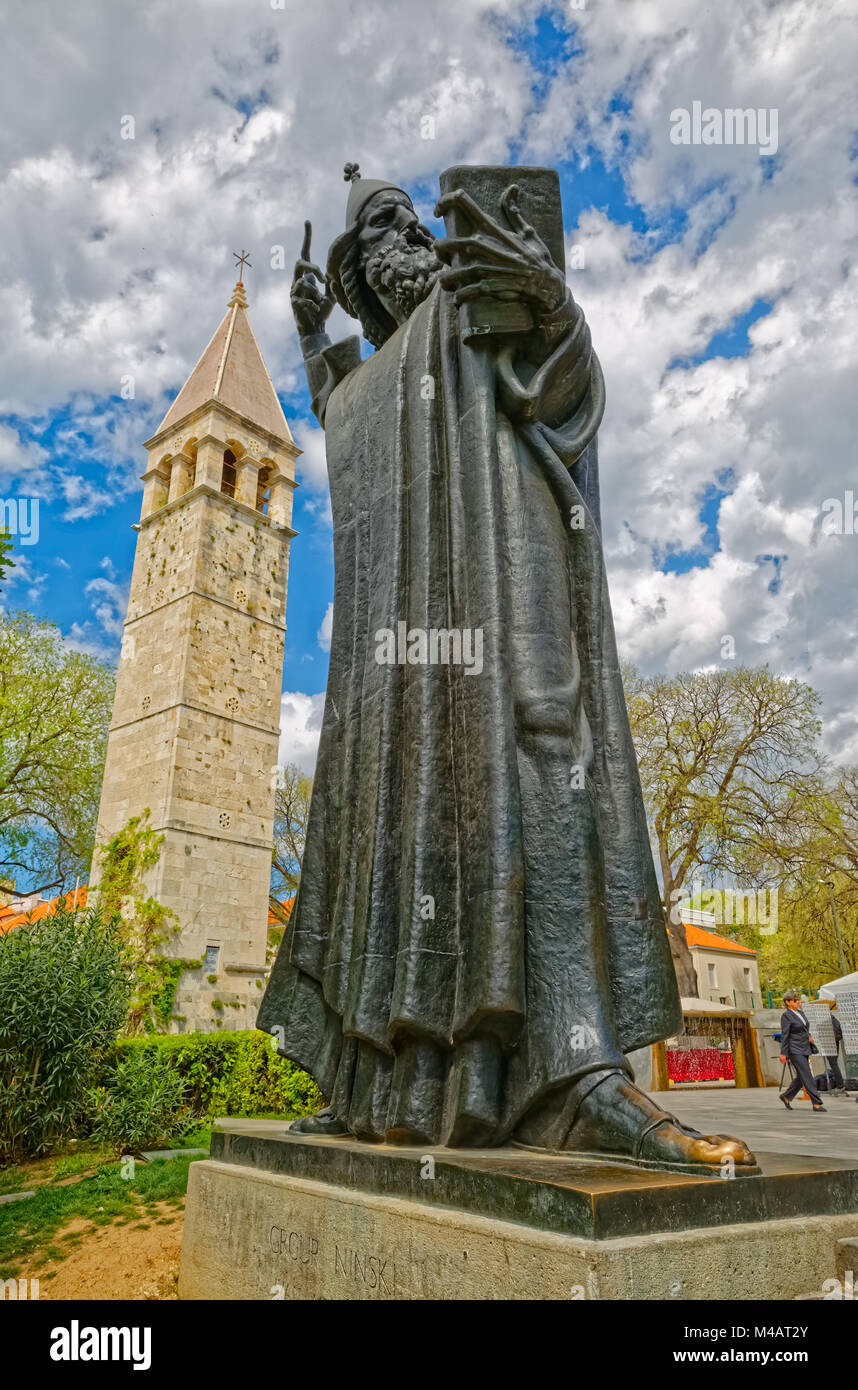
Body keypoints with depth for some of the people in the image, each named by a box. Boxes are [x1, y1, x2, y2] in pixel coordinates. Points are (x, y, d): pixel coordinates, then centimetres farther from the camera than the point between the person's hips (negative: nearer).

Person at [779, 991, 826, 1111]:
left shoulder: (799, 1012, 13)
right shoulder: (786, 1015, -12)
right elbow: (784, 1035, -15)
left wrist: (809, 1037, 6)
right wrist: (783, 1053, -17)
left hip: (805, 1048, 8)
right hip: (795, 1050, -8)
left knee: (801, 1077, 11)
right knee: (807, 1076, -10)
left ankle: (786, 1096, 25)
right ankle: (816, 1103, -6)